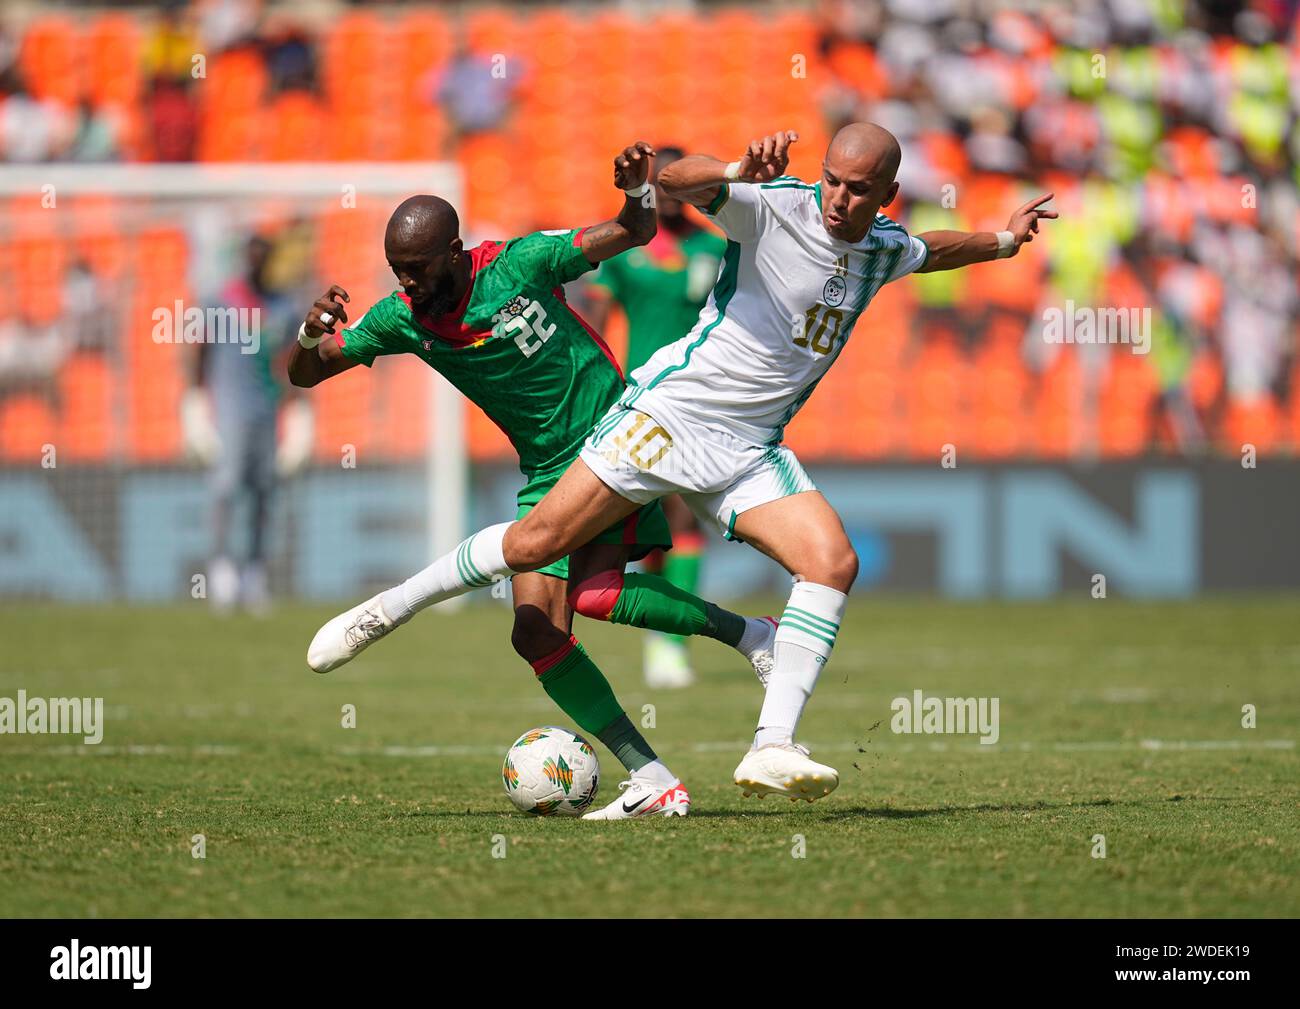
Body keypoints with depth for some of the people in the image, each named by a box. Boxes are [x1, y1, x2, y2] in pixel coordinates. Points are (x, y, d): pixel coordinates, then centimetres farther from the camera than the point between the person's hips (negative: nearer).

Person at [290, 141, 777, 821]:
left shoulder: (519, 264, -15)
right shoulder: (401, 318, -3)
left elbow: (634, 233, -4)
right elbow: (305, 374, 2)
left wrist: (637, 191, -27)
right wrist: (312, 333, -20)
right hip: (545, 472, 6)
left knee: (594, 593, -28)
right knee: (538, 632, -8)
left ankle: (743, 633, -8)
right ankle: (652, 782, -6)